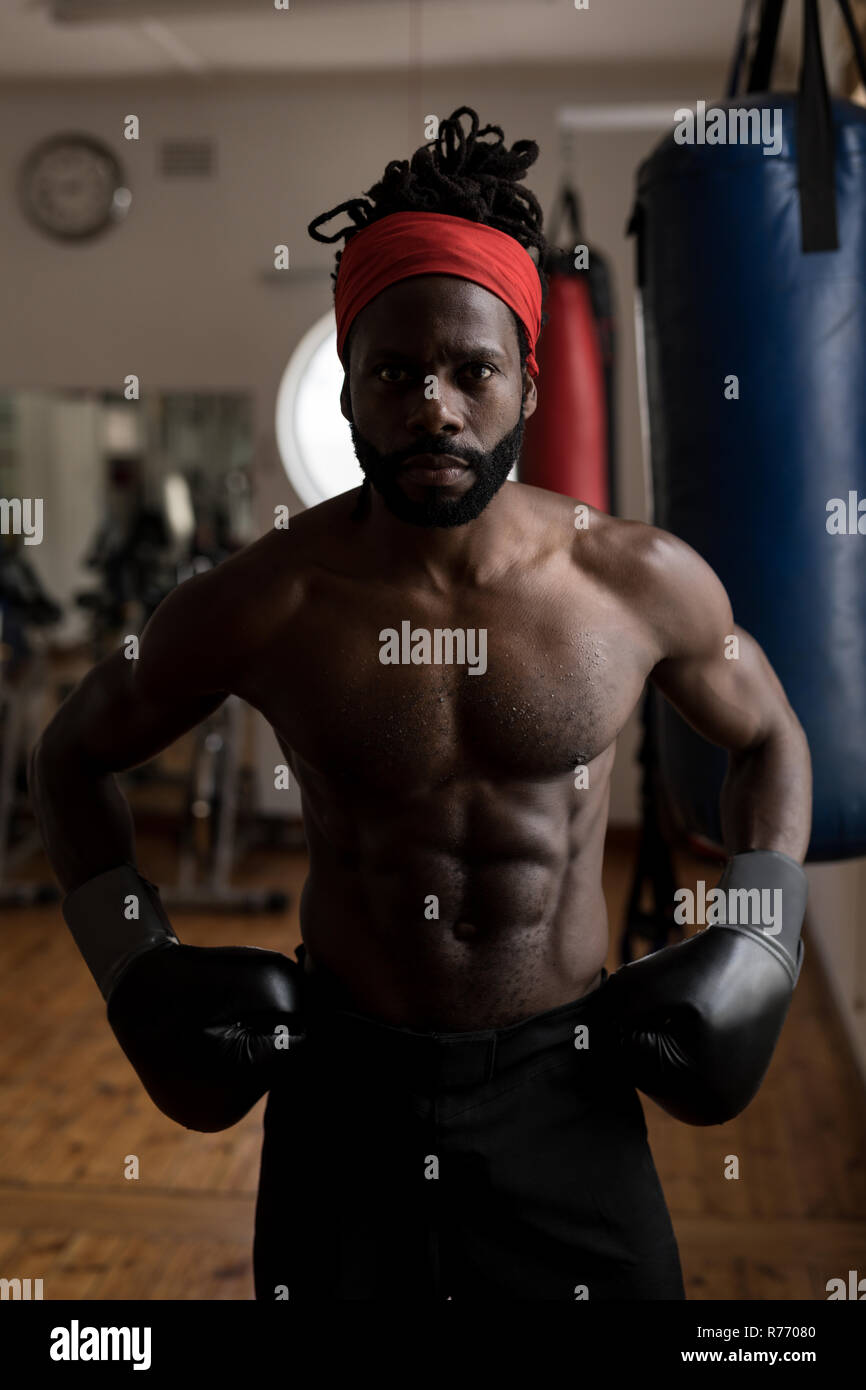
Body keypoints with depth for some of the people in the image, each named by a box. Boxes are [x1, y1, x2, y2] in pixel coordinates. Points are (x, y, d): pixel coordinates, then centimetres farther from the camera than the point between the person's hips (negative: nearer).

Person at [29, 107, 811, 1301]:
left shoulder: (644, 581, -10)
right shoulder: (261, 605, -12)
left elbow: (769, 740, 10)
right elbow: (74, 755, 4)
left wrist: (759, 942, -1)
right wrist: (137, 967, -4)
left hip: (566, 1080, 1)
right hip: (346, 1079, 0)